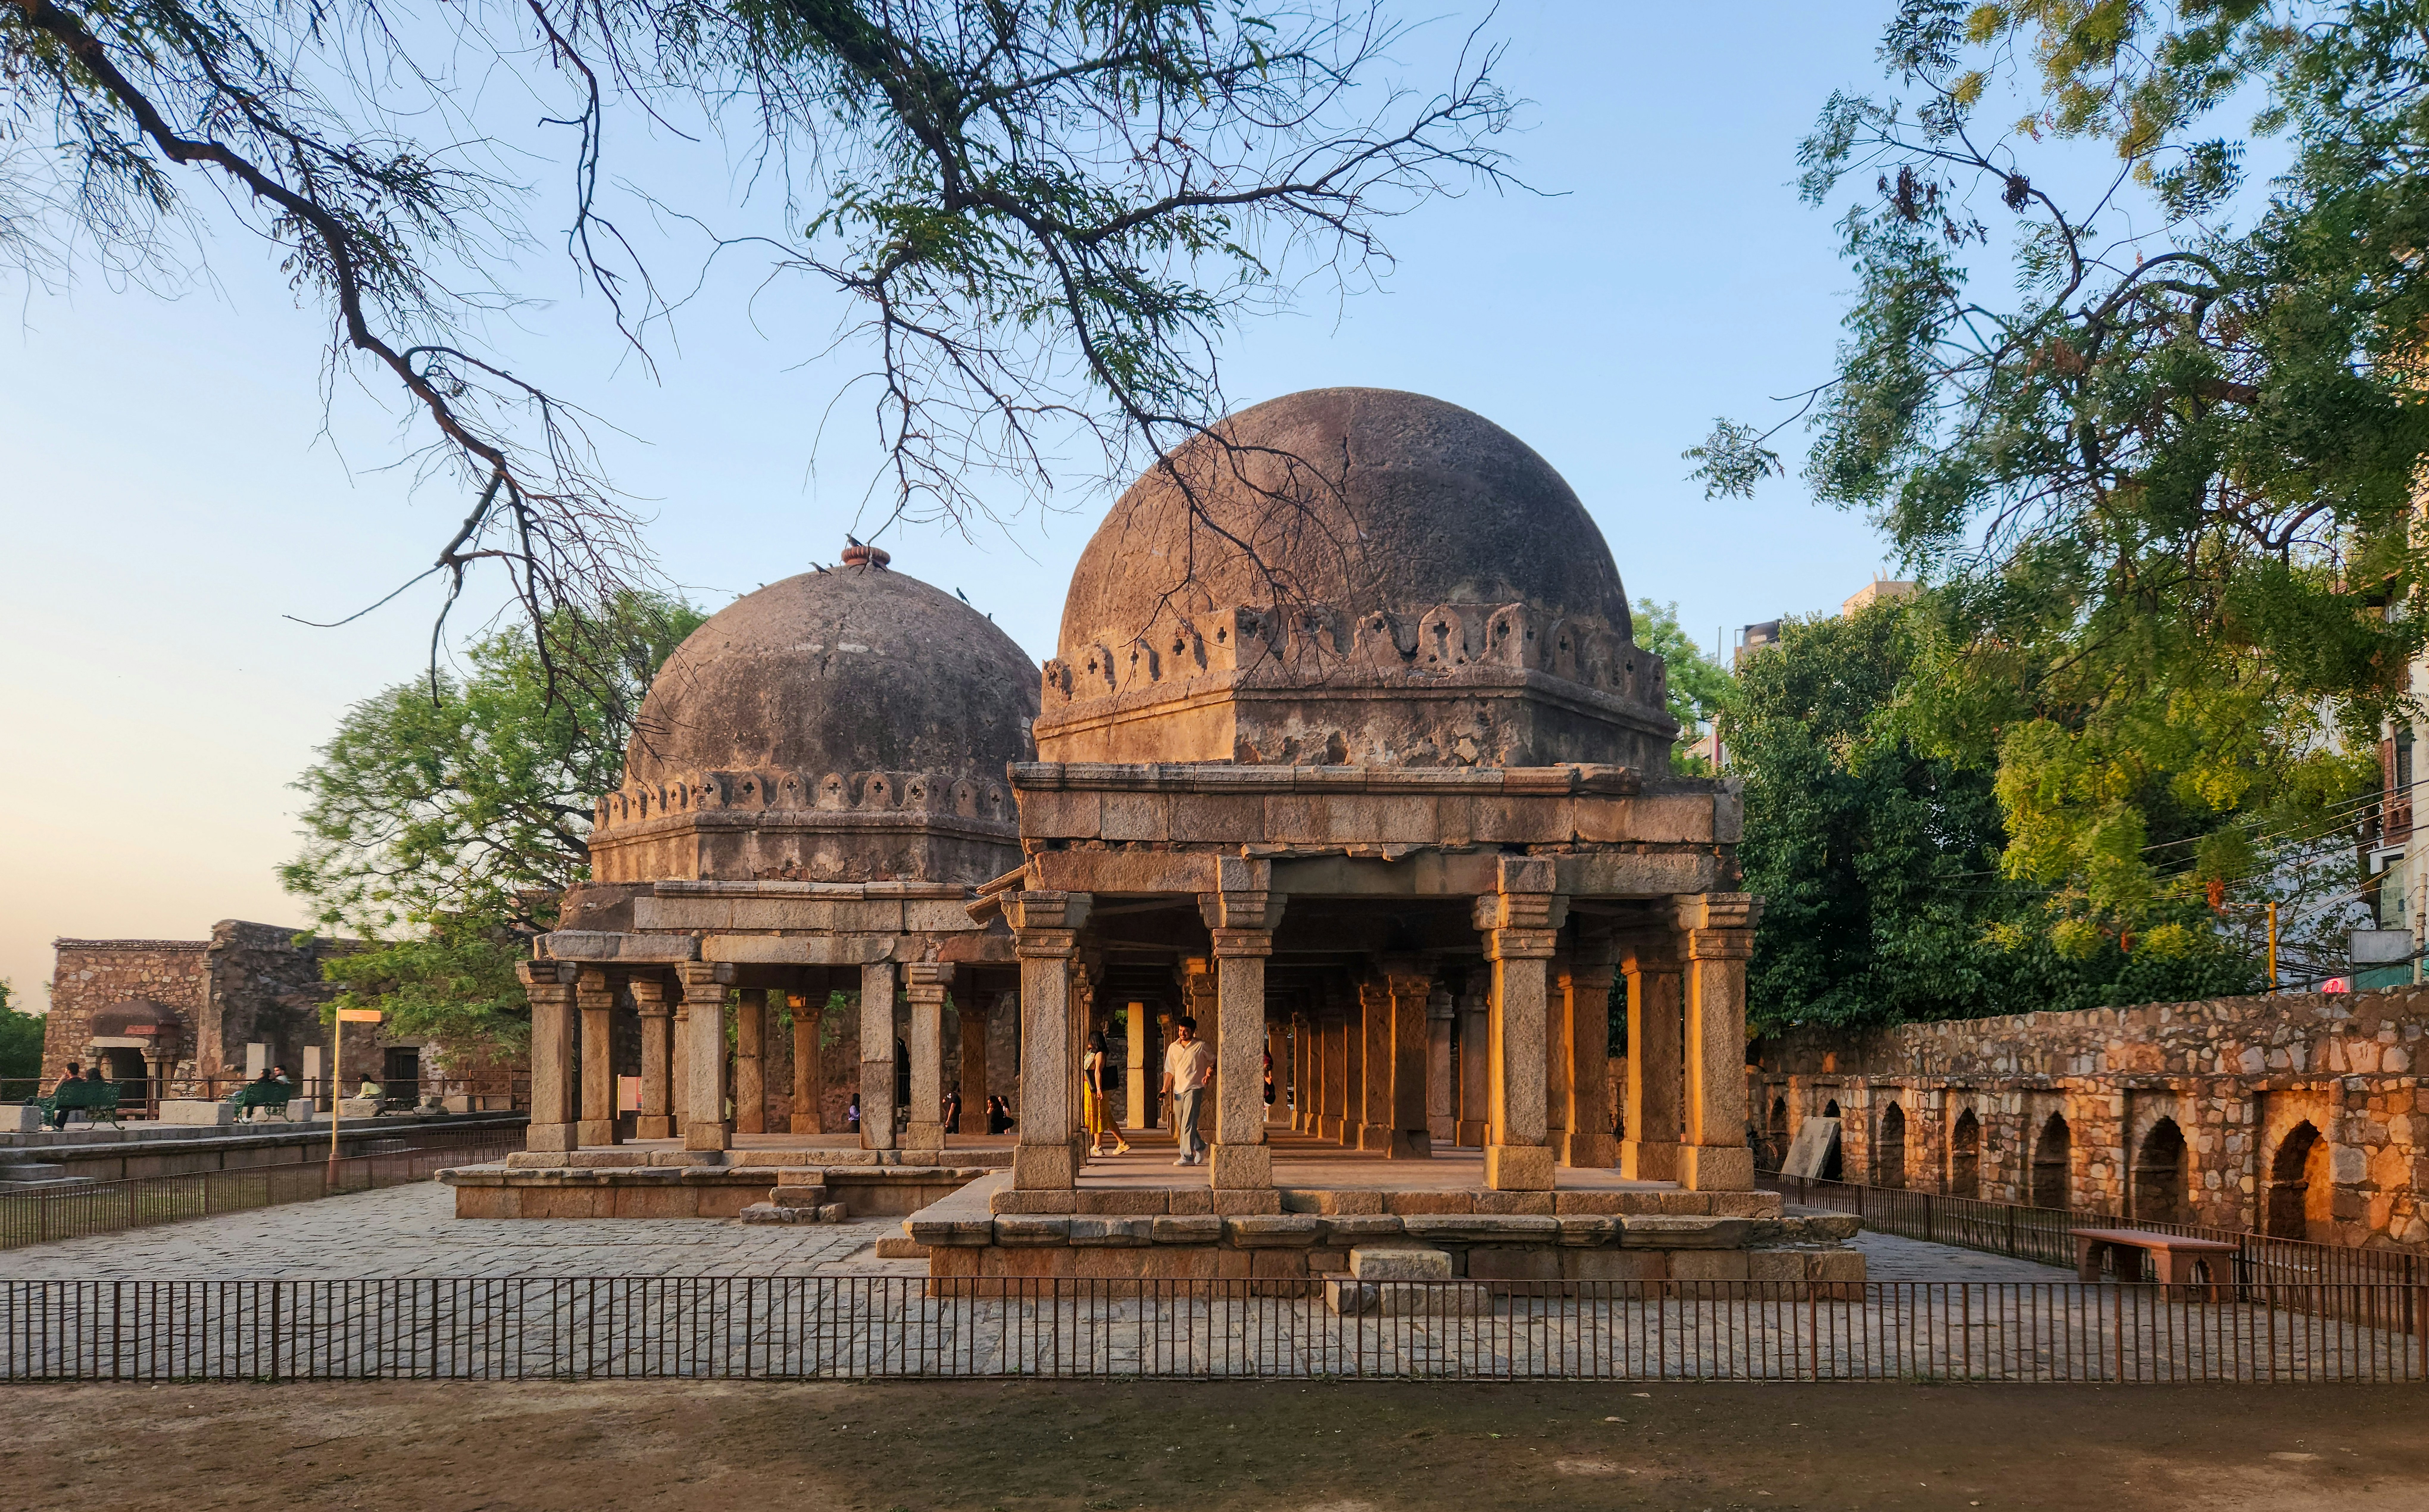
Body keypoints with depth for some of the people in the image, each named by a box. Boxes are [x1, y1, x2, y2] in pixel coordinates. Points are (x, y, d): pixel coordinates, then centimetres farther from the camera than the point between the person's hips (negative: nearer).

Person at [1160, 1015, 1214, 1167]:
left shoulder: (1201, 1046, -2)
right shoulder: (1173, 1048, 12)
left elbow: (1214, 1060, 9)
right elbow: (1170, 1070, 15)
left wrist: (1209, 1074, -10)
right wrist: (1166, 1089, 7)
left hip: (1194, 1089, -6)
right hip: (1178, 1090, 6)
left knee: (1188, 1124, -14)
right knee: (1181, 1124, 10)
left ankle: (1187, 1157, -13)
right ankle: (1201, 1147, 30)